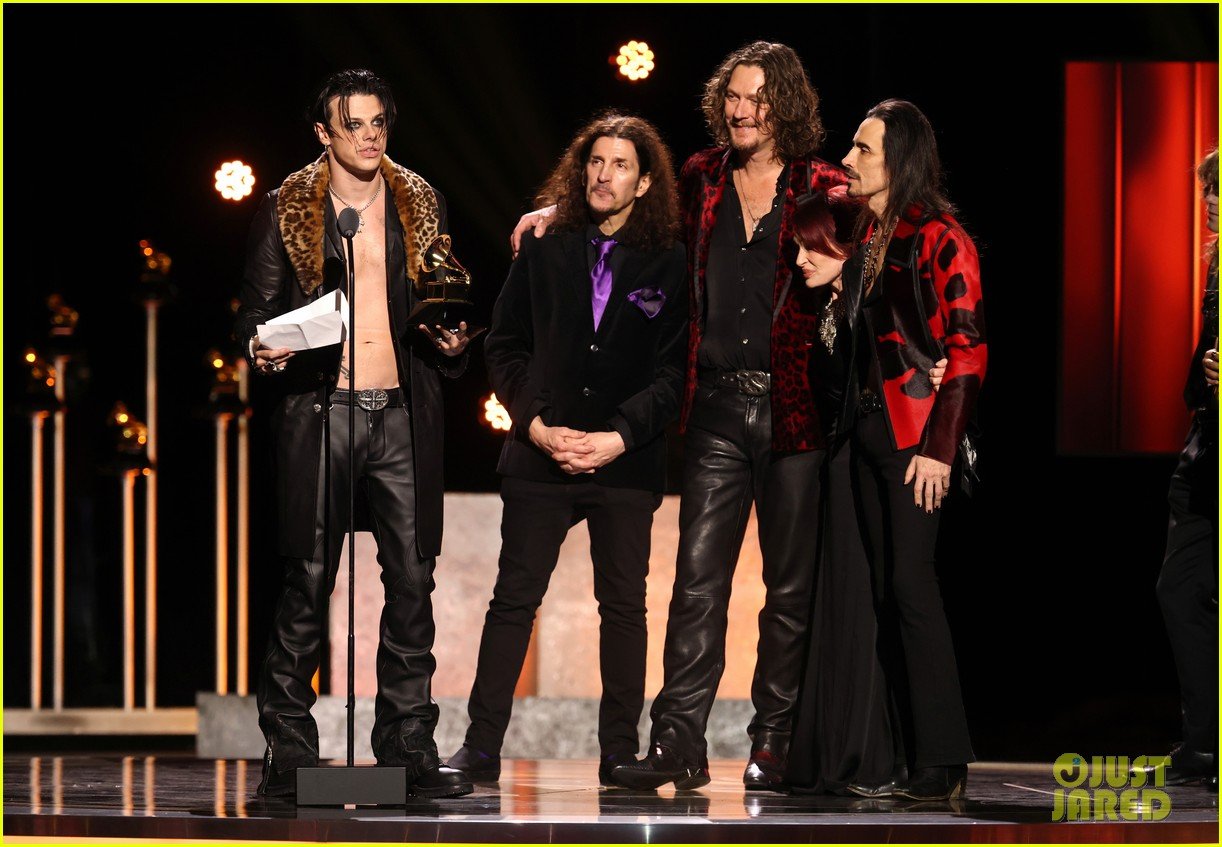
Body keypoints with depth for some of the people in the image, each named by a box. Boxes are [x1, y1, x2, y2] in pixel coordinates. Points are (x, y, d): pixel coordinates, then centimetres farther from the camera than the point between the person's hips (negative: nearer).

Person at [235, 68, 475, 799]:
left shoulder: (422, 207, 13)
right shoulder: (288, 210, 6)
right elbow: (257, 307, 8)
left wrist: (452, 340, 0)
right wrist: (261, 347, -13)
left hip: (403, 413, 3)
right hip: (320, 410, -3)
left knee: (413, 581, 1)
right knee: (308, 582, -4)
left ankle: (409, 746, 7)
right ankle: (288, 752, 2)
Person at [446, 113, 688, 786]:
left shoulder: (669, 264, 1)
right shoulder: (545, 250, 7)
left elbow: (674, 370, -2)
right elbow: (504, 346, 8)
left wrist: (619, 437, -12)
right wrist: (535, 424, -5)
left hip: (627, 460, -1)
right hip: (542, 454, 1)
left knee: (623, 605, 3)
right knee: (514, 598, 0)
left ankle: (620, 751, 9)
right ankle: (481, 748, 2)